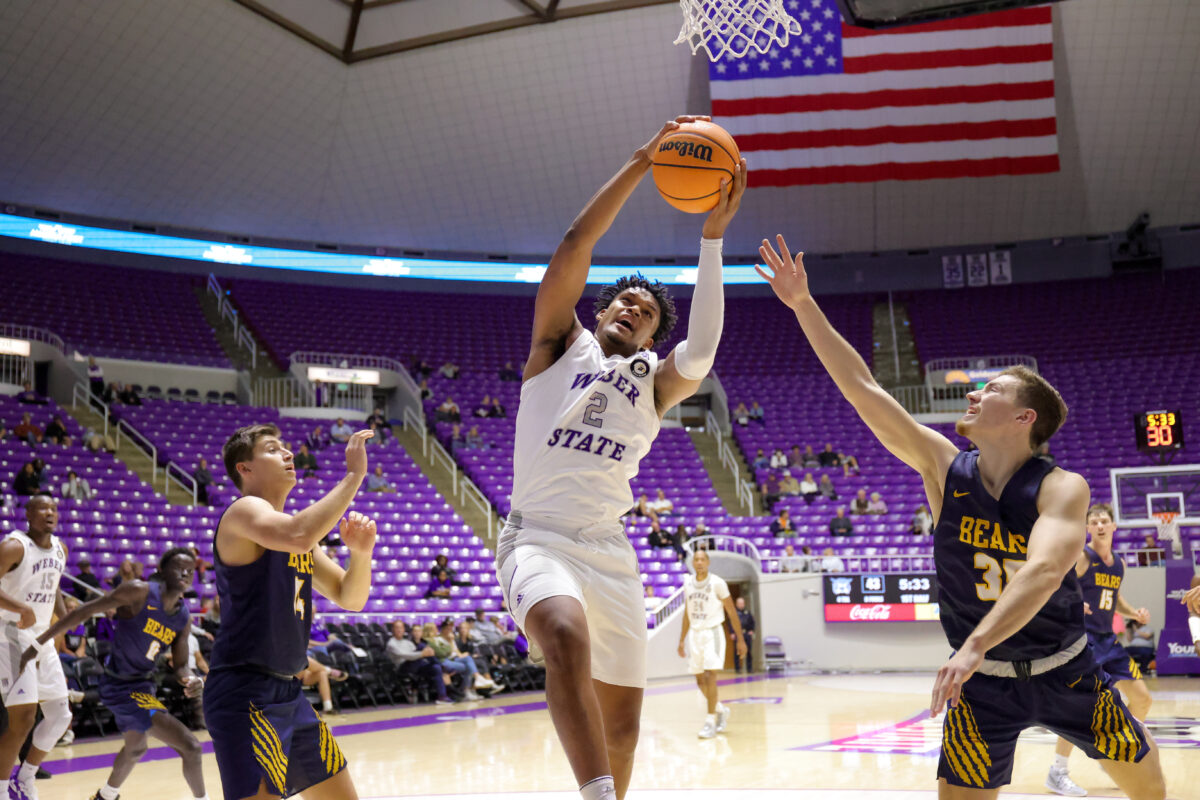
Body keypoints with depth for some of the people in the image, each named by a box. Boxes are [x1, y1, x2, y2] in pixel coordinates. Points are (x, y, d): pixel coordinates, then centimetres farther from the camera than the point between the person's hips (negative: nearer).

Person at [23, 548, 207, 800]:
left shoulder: (184, 618, -1)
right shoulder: (140, 592, -20)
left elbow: (180, 665, 3)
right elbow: (84, 612, -17)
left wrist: (192, 679, -21)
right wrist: (39, 642, -16)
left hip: (143, 684, 9)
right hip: (122, 686, -9)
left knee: (135, 749, 34)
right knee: (191, 747, -16)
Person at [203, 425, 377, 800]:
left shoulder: (298, 534, 16)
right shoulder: (244, 511, -10)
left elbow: (351, 598, 15)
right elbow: (299, 536, -33)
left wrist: (360, 552, -4)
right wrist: (353, 475, -24)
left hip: (288, 693, 9)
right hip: (245, 695, -9)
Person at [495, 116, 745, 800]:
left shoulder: (654, 381, 16)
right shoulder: (562, 345, 12)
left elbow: (702, 351, -7)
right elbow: (576, 245, 0)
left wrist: (713, 235, -11)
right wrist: (642, 164, -4)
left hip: (610, 550, 4)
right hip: (539, 537, -4)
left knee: (621, 728, 6)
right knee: (568, 638, -36)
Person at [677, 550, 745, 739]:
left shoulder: (717, 583, -9)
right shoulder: (688, 583, 7)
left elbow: (731, 612, -4)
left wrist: (740, 639, -5)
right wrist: (682, 640, 17)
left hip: (712, 633, -5)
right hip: (695, 633, 6)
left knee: (710, 675, -15)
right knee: (700, 679, 8)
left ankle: (710, 722, -10)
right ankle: (721, 709, 31)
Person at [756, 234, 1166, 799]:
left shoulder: (1062, 488, -19)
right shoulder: (944, 467, -11)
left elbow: (1045, 570, -38)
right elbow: (862, 388, -15)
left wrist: (975, 646, -52)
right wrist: (803, 305, -20)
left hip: (1065, 672, 0)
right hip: (983, 685, 1)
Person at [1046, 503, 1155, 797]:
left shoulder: (1119, 564, 10)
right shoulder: (1079, 557, -12)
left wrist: (1134, 613, 7)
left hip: (1108, 639, 8)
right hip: (1082, 637, -8)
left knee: (1142, 697, 10)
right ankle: (1057, 773, -9)